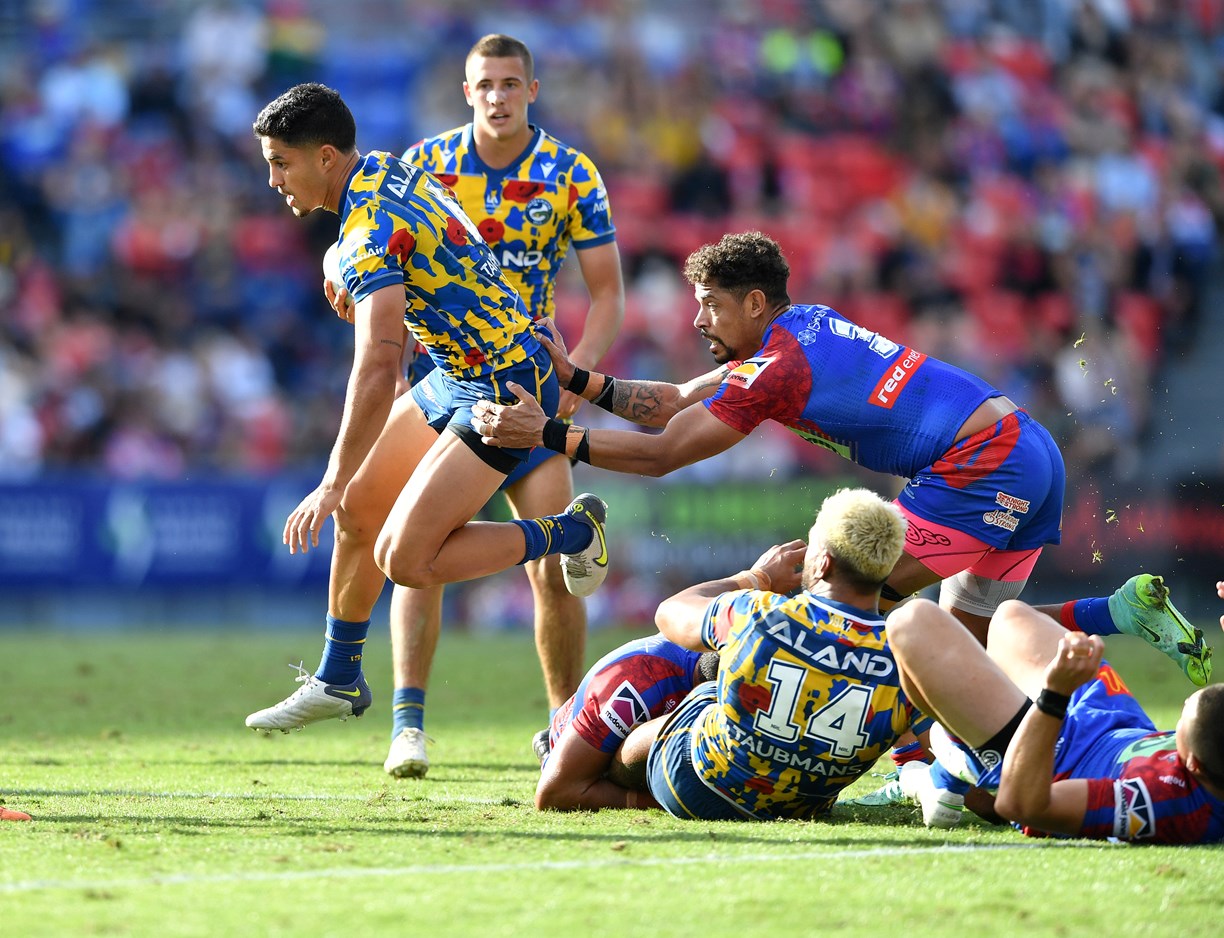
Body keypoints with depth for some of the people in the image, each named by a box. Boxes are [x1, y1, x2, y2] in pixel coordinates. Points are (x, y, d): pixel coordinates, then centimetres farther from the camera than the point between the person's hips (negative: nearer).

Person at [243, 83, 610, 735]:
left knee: (405, 560, -12)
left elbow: (377, 367, -35)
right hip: (458, 376, 10)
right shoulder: (385, 169, 3)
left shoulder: (372, 233, -26)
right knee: (356, 509, 12)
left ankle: (571, 532, 5)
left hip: (505, 387, -10)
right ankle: (337, 681, 26)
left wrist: (333, 484, -35)